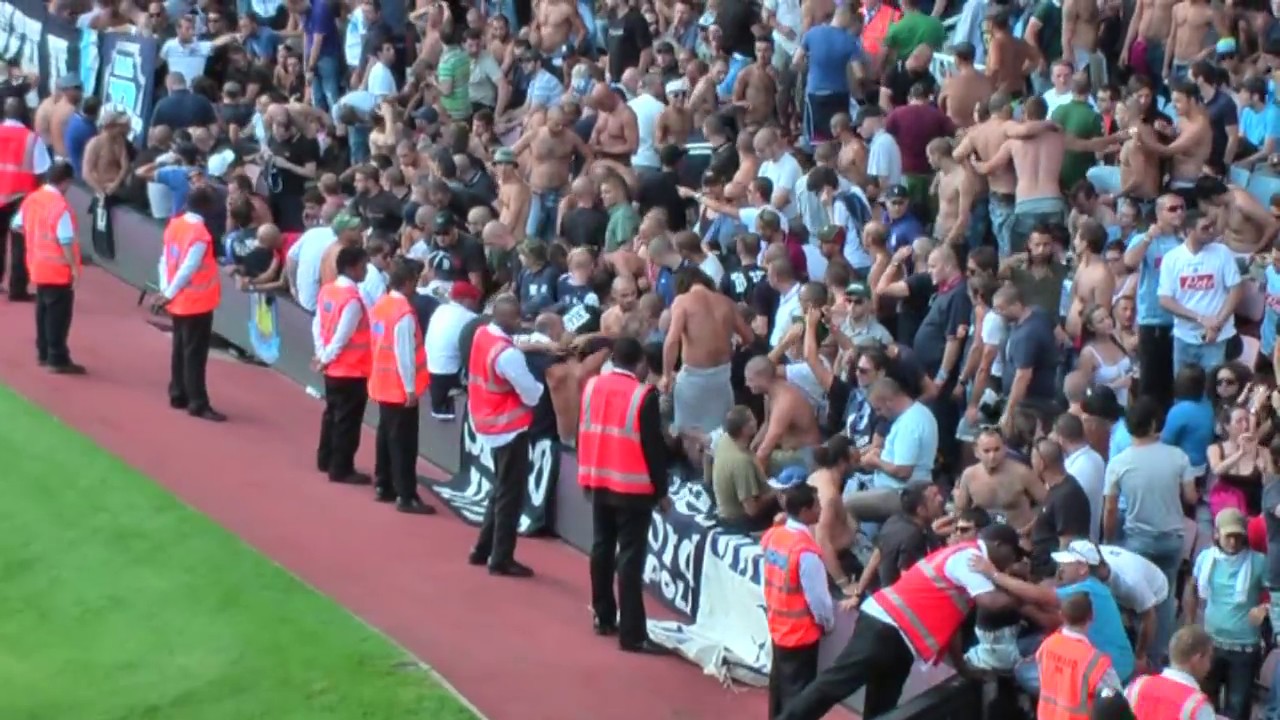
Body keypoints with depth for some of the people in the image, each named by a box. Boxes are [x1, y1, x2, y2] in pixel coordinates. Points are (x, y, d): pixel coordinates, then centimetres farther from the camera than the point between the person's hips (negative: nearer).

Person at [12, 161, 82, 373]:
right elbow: (66, 241, -22)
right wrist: (75, 267, -16)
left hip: (38, 267, 8)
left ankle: (44, 353, 23)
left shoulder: (31, 199, 4)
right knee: (59, 314, -3)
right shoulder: (60, 205, -20)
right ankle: (58, 359, -2)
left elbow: (16, 225, 16)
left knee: (44, 311, 17)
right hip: (59, 270, -8)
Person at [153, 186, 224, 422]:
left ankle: (178, 396, 24)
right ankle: (198, 404, -1)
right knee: (195, 354, -4)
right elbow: (188, 268, -22)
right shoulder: (200, 234, -22)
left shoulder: (174, 225, 3)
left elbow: (165, 260, 6)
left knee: (181, 349, 17)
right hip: (196, 302, -8)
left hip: (179, 301, 8)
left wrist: (165, 291, 5)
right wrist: (169, 294, -13)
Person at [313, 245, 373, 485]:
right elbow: (342, 336, -23)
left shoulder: (327, 290, 4)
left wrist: (322, 355, 6)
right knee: (347, 420, 0)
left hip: (333, 368, 9)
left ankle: (326, 459, 32)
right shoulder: (352, 299, -23)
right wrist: (326, 358, -10)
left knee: (332, 414, 21)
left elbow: (317, 325, 8)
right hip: (352, 370, -9)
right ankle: (341, 469, 5)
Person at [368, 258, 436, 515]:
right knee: (404, 442, -5)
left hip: (382, 383, 9)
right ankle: (406, 497, -3)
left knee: (386, 435, 17)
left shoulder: (380, 306, 7)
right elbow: (404, 353, -22)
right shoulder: (404, 312, -21)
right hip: (400, 388, -9)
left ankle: (383, 487, 25)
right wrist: (410, 388, -17)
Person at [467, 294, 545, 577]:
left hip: (488, 424, 9)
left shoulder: (482, 335, -1)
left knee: (501, 490, 22)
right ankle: (501, 559, 8)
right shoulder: (508, 354, -26)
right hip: (510, 428, -9)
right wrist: (542, 388, 2)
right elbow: (531, 395, -19)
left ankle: (483, 549, 27)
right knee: (510, 495, 2)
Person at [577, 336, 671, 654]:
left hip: (600, 482, 6)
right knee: (630, 557, -5)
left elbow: (583, 433, 11)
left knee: (602, 548, 17)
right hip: (633, 487, -6)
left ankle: (604, 618, 26)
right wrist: (661, 490, -3)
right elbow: (654, 446, -12)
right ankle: (632, 633, -6)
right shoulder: (644, 395, -14)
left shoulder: (592, 385, 3)